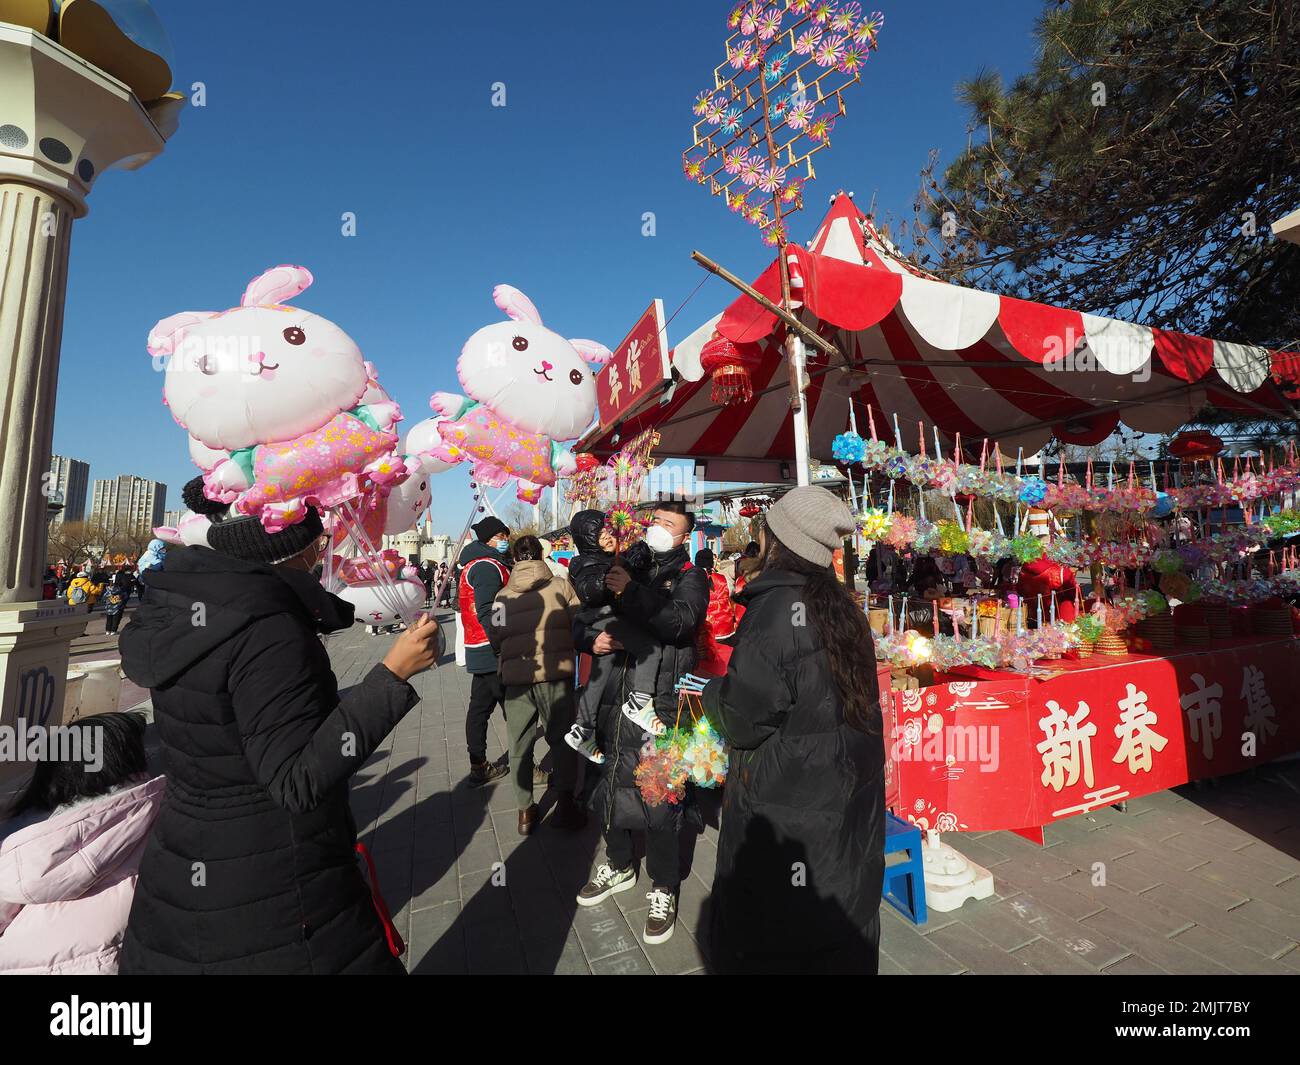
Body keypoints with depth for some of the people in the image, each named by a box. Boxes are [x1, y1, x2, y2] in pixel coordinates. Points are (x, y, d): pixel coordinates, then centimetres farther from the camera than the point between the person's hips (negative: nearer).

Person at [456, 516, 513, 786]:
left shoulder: (474, 565, 18)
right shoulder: (487, 566, -14)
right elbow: (487, 613, -24)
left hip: (480, 652, 11)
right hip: (492, 652, -11)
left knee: (480, 708, 14)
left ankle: (479, 767, 23)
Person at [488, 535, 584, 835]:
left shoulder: (503, 594, 3)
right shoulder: (560, 585, -3)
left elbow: (495, 637, 6)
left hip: (515, 677, 2)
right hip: (555, 674, -1)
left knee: (520, 745, 15)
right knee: (561, 739, 13)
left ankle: (525, 811, 24)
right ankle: (565, 804, 18)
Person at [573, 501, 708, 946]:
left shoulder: (689, 578, 0)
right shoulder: (624, 568, 10)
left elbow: (680, 622, -21)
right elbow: (580, 621, 13)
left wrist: (632, 592, -30)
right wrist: (592, 639, -8)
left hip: (658, 707, -4)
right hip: (612, 702, 5)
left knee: (659, 799, 5)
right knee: (608, 788, 19)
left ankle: (663, 888, 30)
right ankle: (619, 865, 45)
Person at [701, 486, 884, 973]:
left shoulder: (776, 605, -23)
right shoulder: (839, 603, 1)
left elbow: (743, 721, -21)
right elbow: (823, 693, 7)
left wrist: (715, 692, -1)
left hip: (788, 806, -7)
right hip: (848, 791, 8)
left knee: (768, 938, 13)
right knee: (837, 918, 25)